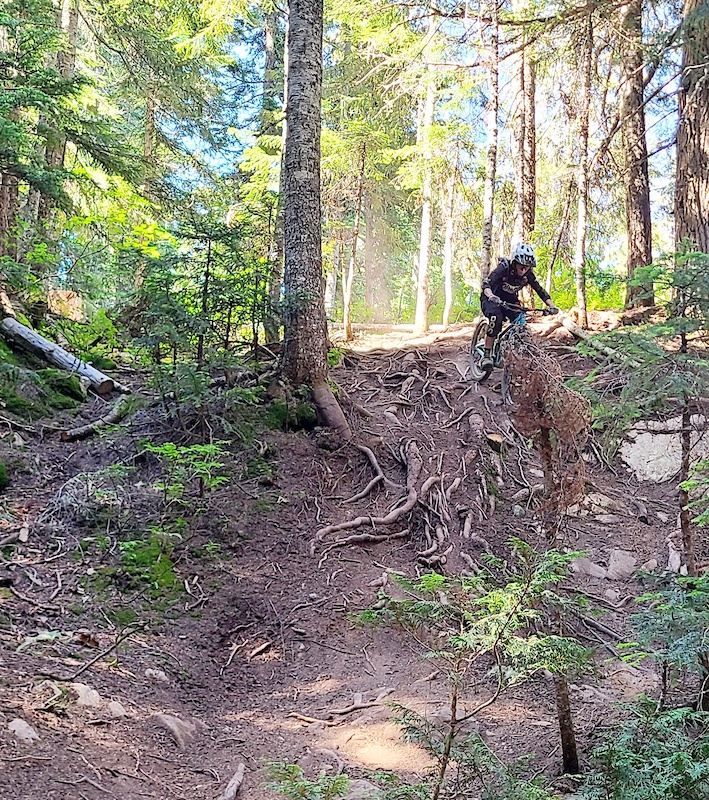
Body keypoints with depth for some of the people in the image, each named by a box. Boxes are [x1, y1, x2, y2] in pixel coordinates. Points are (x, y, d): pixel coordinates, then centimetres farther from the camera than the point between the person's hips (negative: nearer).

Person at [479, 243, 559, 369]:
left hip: (510, 301, 5)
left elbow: (541, 291, -11)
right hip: (492, 299, -5)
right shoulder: (504, 268, -28)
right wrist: (491, 296, -59)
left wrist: (552, 306, -27)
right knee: (496, 318, -34)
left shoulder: (528, 275, -15)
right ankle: (486, 356, -29)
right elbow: (486, 284, -39)